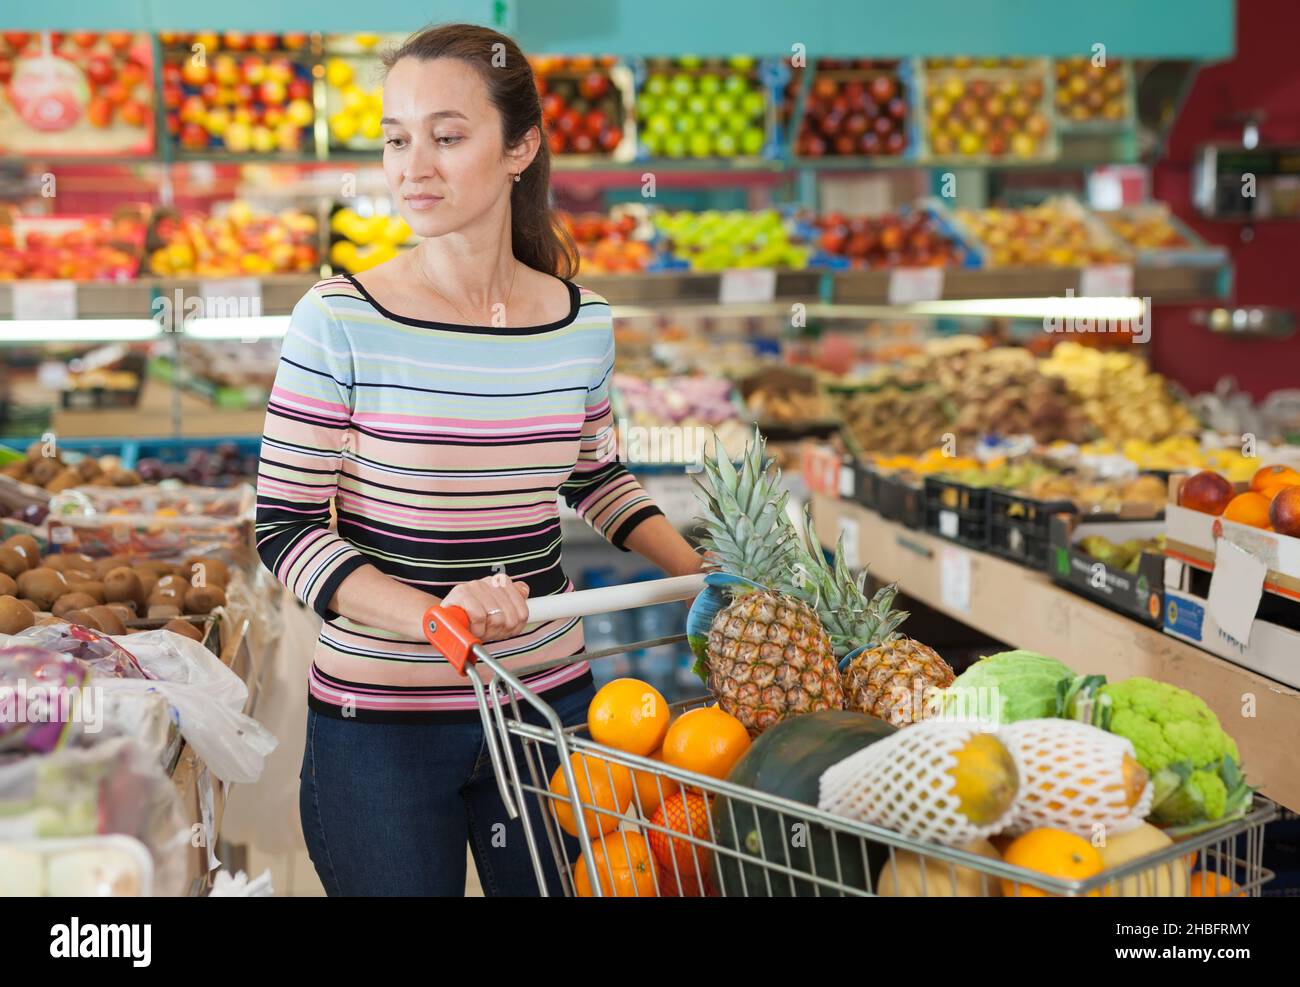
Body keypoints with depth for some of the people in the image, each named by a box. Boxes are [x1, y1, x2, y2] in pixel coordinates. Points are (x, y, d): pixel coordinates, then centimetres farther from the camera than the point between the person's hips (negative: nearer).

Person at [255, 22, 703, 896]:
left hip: (551, 695, 4)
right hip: (379, 722, -3)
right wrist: (430, 616, -25)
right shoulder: (341, 322, -13)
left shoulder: (583, 323, -2)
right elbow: (285, 527, -11)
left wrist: (699, 571, 6)